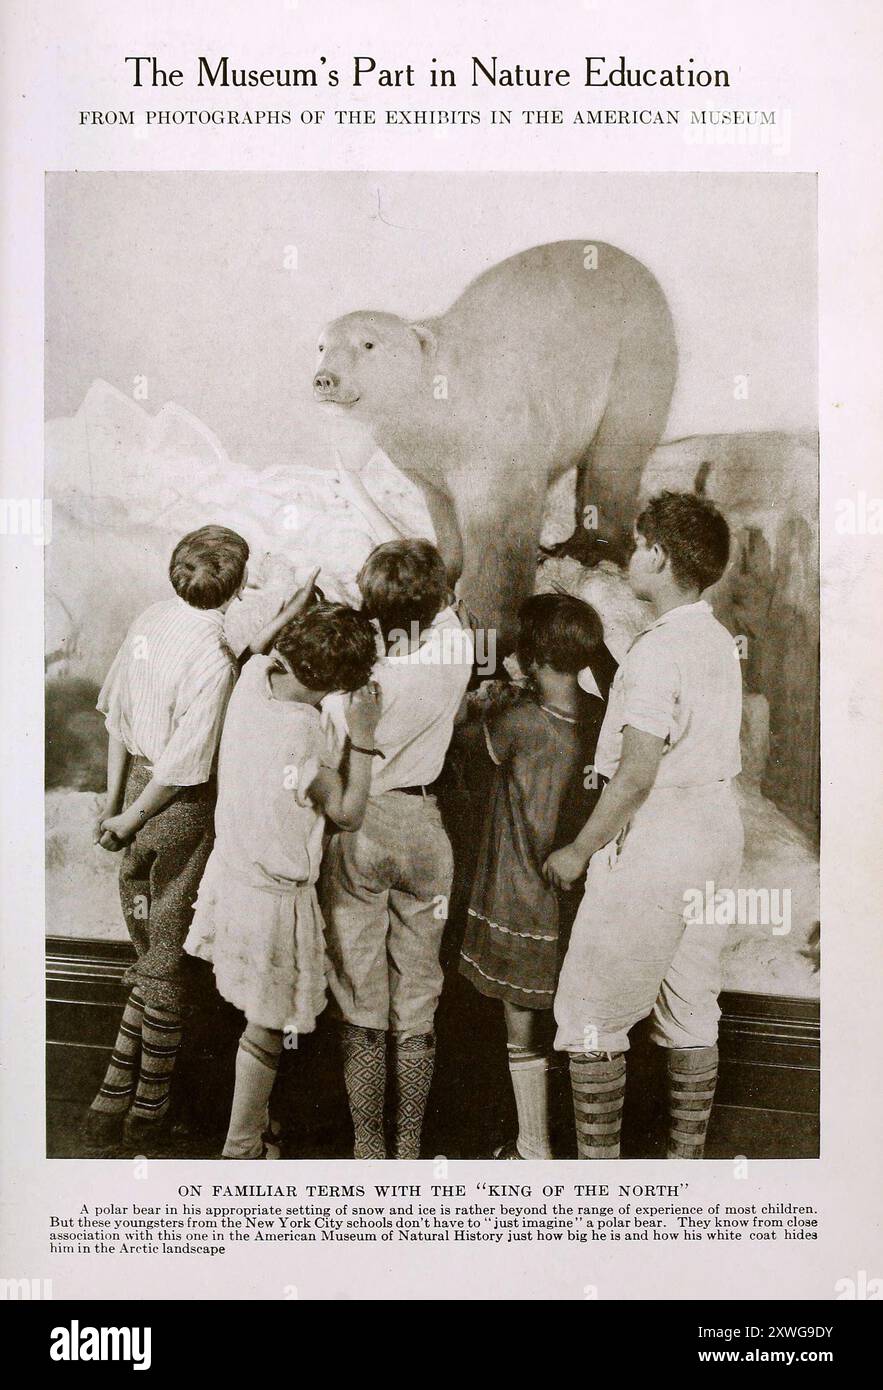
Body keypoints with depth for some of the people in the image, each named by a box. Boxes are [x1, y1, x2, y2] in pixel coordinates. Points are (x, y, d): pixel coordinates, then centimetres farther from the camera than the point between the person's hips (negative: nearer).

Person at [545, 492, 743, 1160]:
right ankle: (688, 1154, 27)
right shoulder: (721, 640, 7)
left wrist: (579, 851, -10)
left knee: (589, 1016, 3)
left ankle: (599, 1160, 11)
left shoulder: (656, 653, -20)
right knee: (692, 1010, 17)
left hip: (653, 848, -9)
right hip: (718, 835, 9)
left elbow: (636, 778, -21)